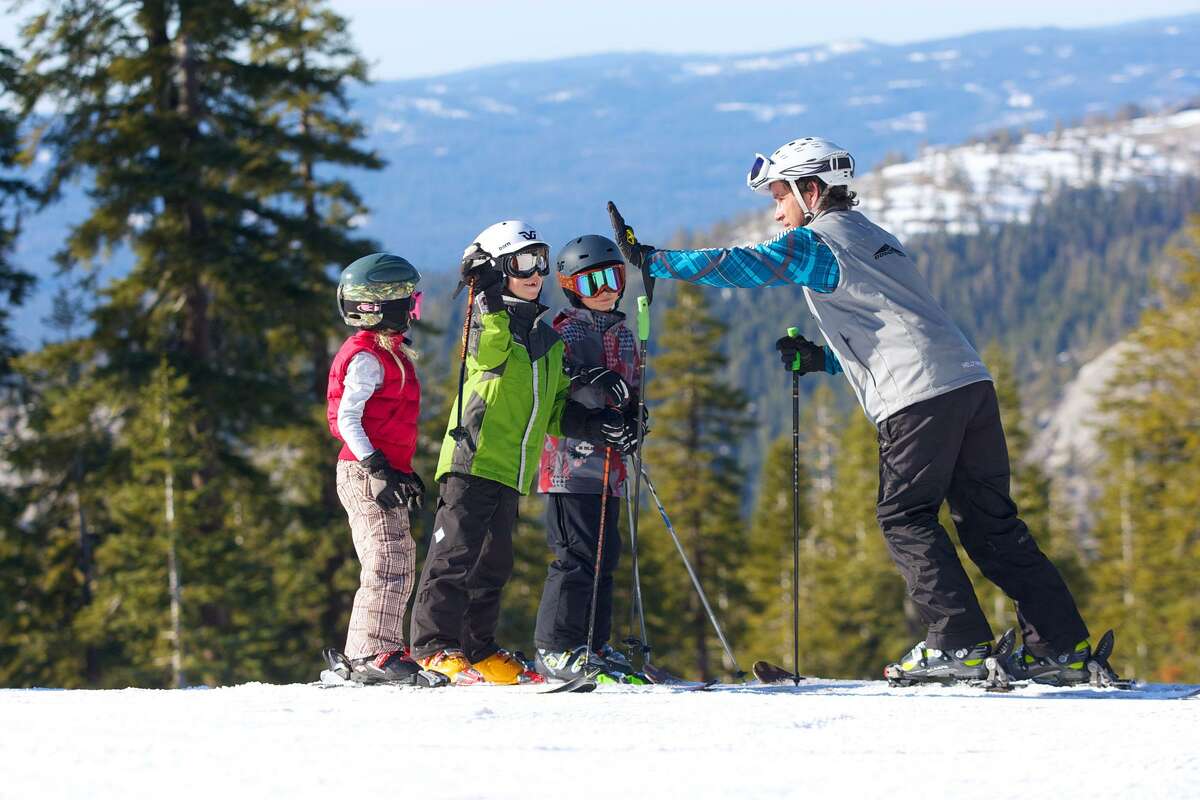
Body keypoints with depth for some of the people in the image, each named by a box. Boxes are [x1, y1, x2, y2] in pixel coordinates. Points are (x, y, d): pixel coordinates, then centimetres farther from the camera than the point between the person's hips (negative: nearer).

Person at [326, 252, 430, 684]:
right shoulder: (367, 357, -12)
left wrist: (401, 471, 23)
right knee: (388, 561, -15)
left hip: (384, 472, 11)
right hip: (365, 473, -11)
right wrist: (377, 467, -24)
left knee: (398, 562, 12)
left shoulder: (390, 353, 19)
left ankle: (365, 654, 15)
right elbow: (347, 417, -18)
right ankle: (373, 653, -17)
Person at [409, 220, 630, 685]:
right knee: (456, 553, -9)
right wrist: (492, 302, -40)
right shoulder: (487, 321, -3)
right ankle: (433, 645, -8)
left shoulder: (548, 337, 20)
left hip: (512, 469, 8)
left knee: (494, 561, 12)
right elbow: (490, 351, -26)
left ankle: (478, 649, 19)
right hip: (473, 456, -8)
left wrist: (590, 424, 8)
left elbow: (556, 406, 25)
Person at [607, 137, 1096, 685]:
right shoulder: (869, 235, 28)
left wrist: (649, 259, -2)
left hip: (918, 396, -8)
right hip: (971, 382, 8)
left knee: (904, 517, 0)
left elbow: (740, 266, -6)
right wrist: (821, 360, 24)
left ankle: (958, 645, -7)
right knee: (990, 521, 8)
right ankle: (1062, 648, 3)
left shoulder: (816, 241, 0)